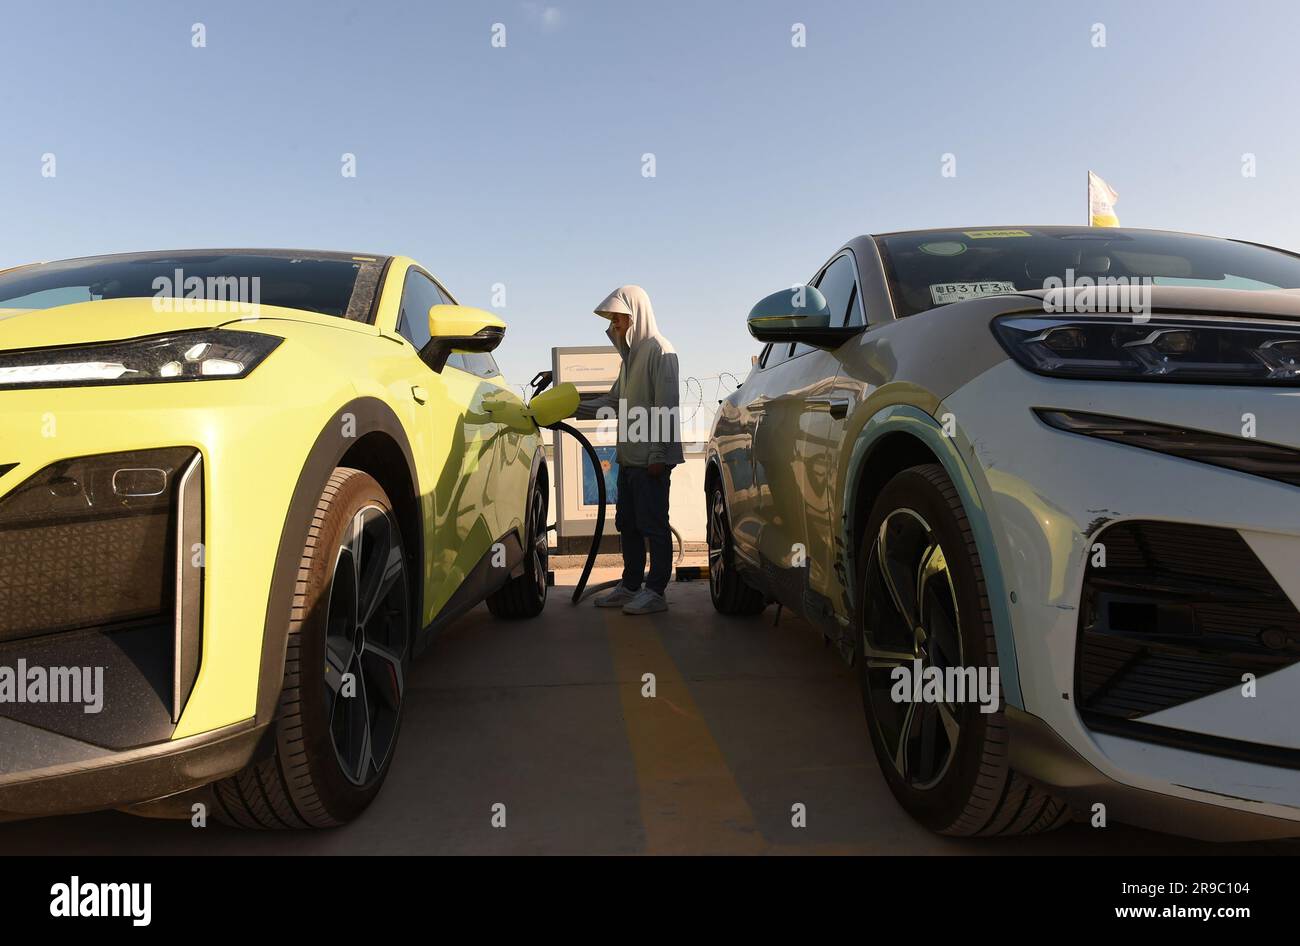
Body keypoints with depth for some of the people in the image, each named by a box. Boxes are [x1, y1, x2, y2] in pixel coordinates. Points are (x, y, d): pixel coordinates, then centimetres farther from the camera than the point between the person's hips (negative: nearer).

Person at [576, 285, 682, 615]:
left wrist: (658, 455, -19)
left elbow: (666, 407, -16)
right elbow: (615, 400, 23)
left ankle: (656, 591, 5)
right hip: (629, 457, 9)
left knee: (653, 525, -2)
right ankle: (630, 586, 23)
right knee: (627, 524, 13)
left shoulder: (659, 350, -9)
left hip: (651, 460, -9)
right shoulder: (631, 353, 20)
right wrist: (573, 408, 15)